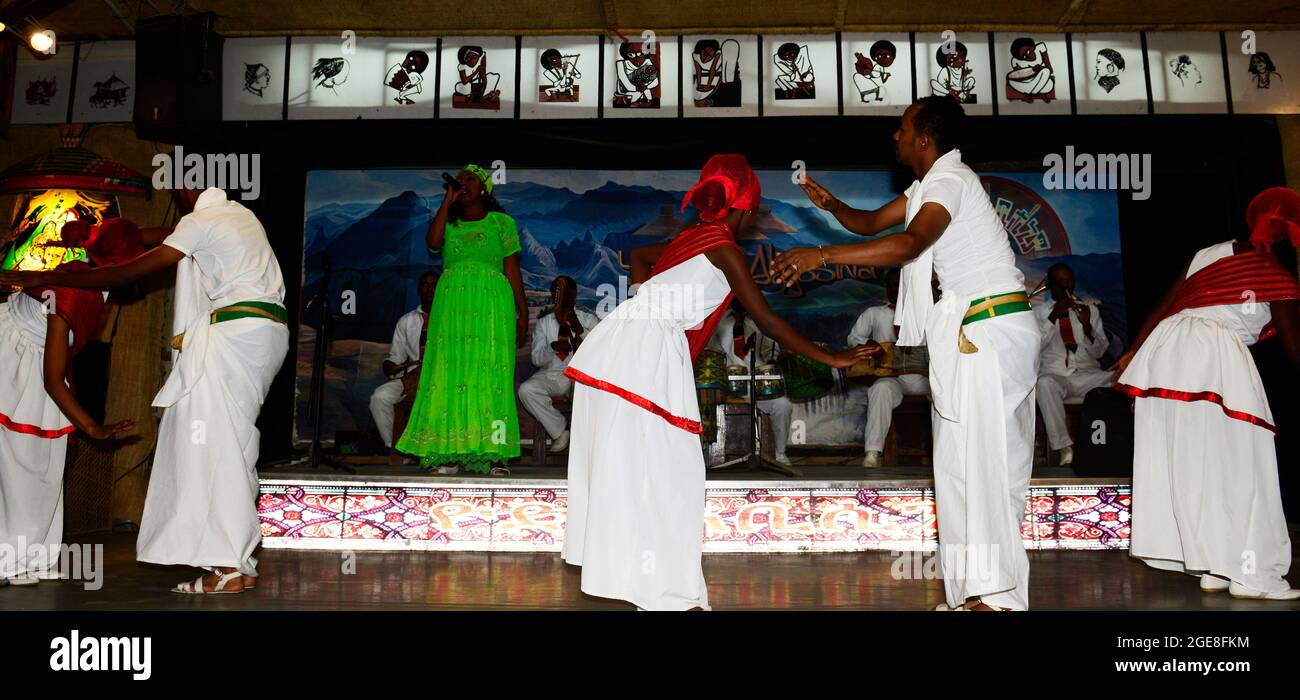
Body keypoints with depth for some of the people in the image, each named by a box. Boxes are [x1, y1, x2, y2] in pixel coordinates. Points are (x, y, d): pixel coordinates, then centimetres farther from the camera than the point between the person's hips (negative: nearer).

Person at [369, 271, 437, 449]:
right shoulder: (406, 321, 20)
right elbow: (396, 356, 18)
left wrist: (423, 372, -15)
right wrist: (390, 366, -8)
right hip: (411, 375, 3)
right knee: (379, 396, -25)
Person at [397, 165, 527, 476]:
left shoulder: (501, 222, 14)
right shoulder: (449, 223, 21)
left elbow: (512, 270, 9)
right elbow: (433, 242, -2)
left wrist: (522, 311, 1)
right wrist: (448, 200, 5)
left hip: (491, 303, -2)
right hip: (451, 303, 3)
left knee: (490, 374, -9)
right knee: (449, 372, -7)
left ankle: (493, 455, -11)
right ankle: (451, 453, -7)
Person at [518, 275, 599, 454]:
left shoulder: (589, 320, 11)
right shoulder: (544, 323, 14)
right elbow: (537, 359, 3)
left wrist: (579, 330, -22)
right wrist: (553, 347, -19)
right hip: (552, 375, 2)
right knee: (526, 390, -29)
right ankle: (559, 432, -13)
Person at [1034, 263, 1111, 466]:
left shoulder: (1090, 309, 18)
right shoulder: (1038, 312, 12)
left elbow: (1099, 351, 9)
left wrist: (1087, 326, -10)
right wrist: (1053, 317, -15)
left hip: (1087, 375, 2)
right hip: (1054, 374, -2)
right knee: (1045, 383, -38)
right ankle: (1064, 448, -35)